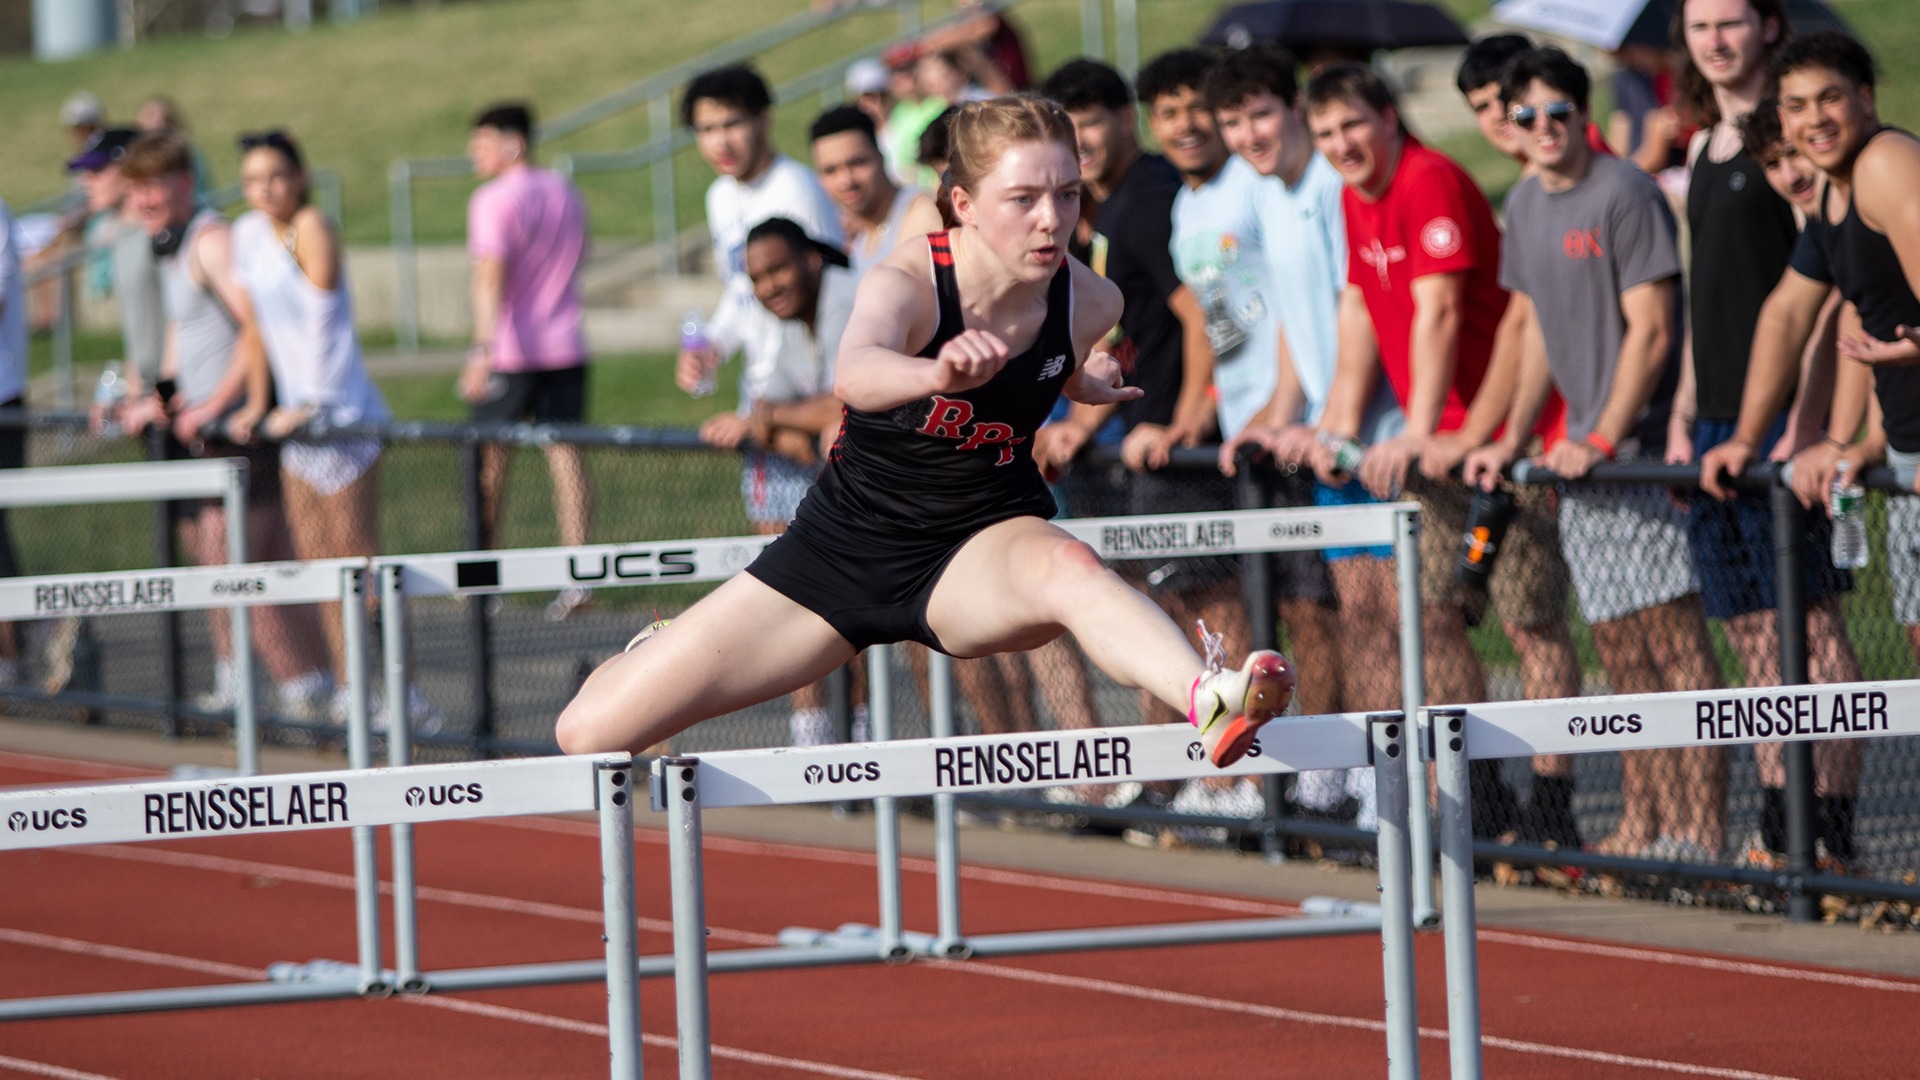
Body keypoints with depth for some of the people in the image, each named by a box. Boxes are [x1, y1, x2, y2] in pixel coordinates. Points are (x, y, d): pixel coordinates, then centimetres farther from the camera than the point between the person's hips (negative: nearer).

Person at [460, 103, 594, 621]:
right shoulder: (566, 193, 11)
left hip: (509, 348, -6)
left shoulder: (493, 201, -12)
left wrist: (483, 349, -26)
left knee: (490, 460, 8)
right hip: (566, 344, 6)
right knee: (564, 452, 1)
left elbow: (491, 277, -21)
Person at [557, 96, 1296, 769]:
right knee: (588, 733, 1)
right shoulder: (908, 284, -24)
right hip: (848, 540, 0)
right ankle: (656, 658, 40)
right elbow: (854, 374, -54)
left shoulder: (1092, 304, -11)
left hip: (983, 547, 0)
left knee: (1068, 567, -40)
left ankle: (1211, 701, -69)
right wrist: (939, 373, -69)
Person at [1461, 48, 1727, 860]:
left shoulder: (1622, 194, -10)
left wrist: (1605, 438, -17)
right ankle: (1643, 826, 14)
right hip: (1578, 457, 8)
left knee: (1674, 640, -9)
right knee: (1620, 651, 9)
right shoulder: (1524, 206, 14)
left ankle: (1699, 832, -10)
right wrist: (1511, 440, 18)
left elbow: (1650, 330, -13)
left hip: (1644, 448, -8)